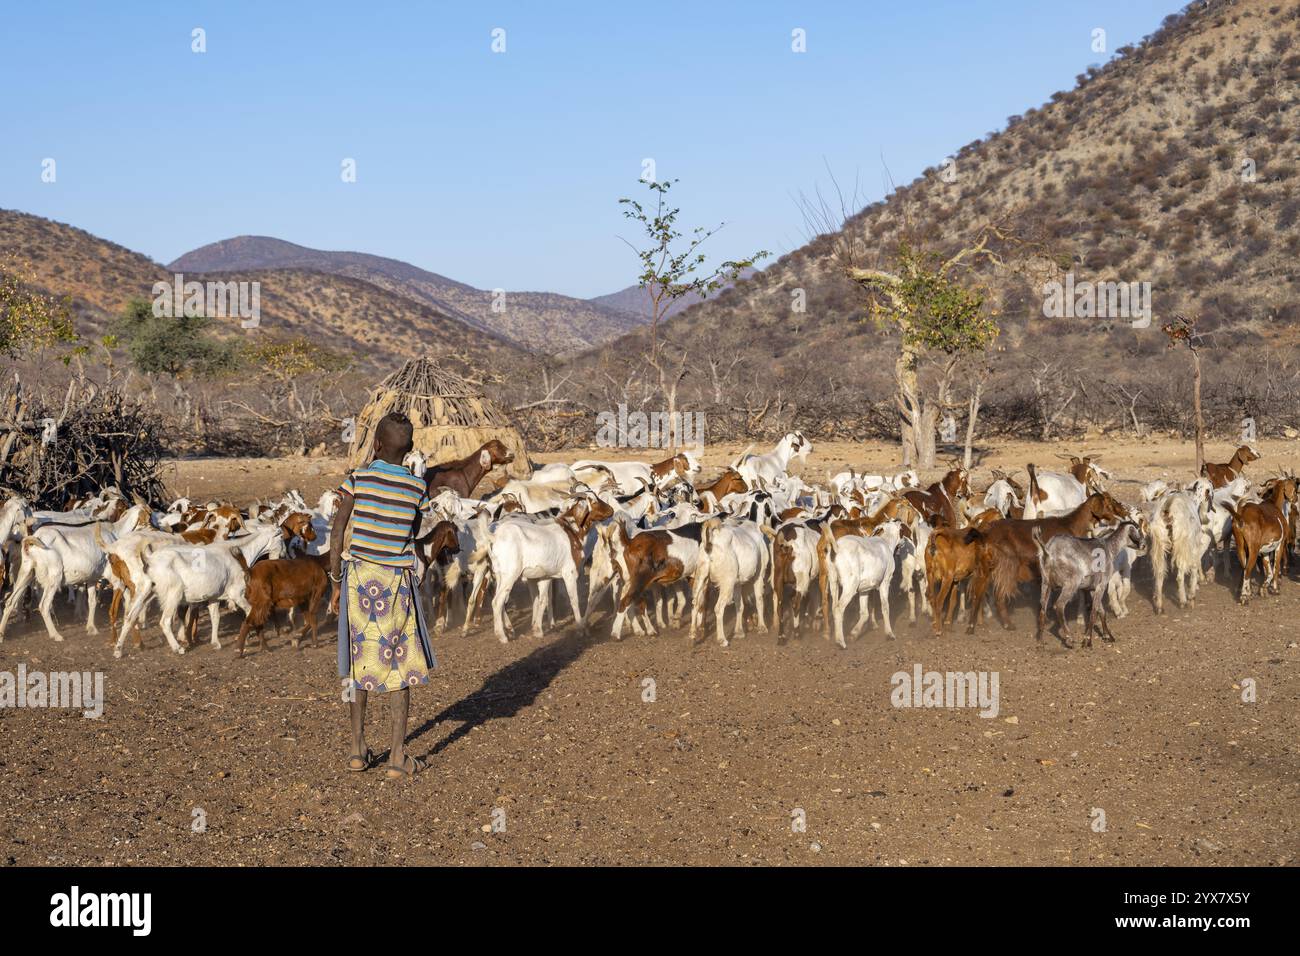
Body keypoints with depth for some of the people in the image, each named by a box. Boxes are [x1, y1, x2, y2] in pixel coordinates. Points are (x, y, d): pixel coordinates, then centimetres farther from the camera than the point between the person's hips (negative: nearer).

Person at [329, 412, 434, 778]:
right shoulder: (416, 488, -3)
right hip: (398, 581, 0)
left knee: (359, 659, 11)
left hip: (359, 579, 1)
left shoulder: (357, 479, -7)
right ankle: (398, 755, 2)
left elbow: (337, 532, -6)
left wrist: (335, 574, 6)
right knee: (400, 665, 4)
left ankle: (358, 748, 16)